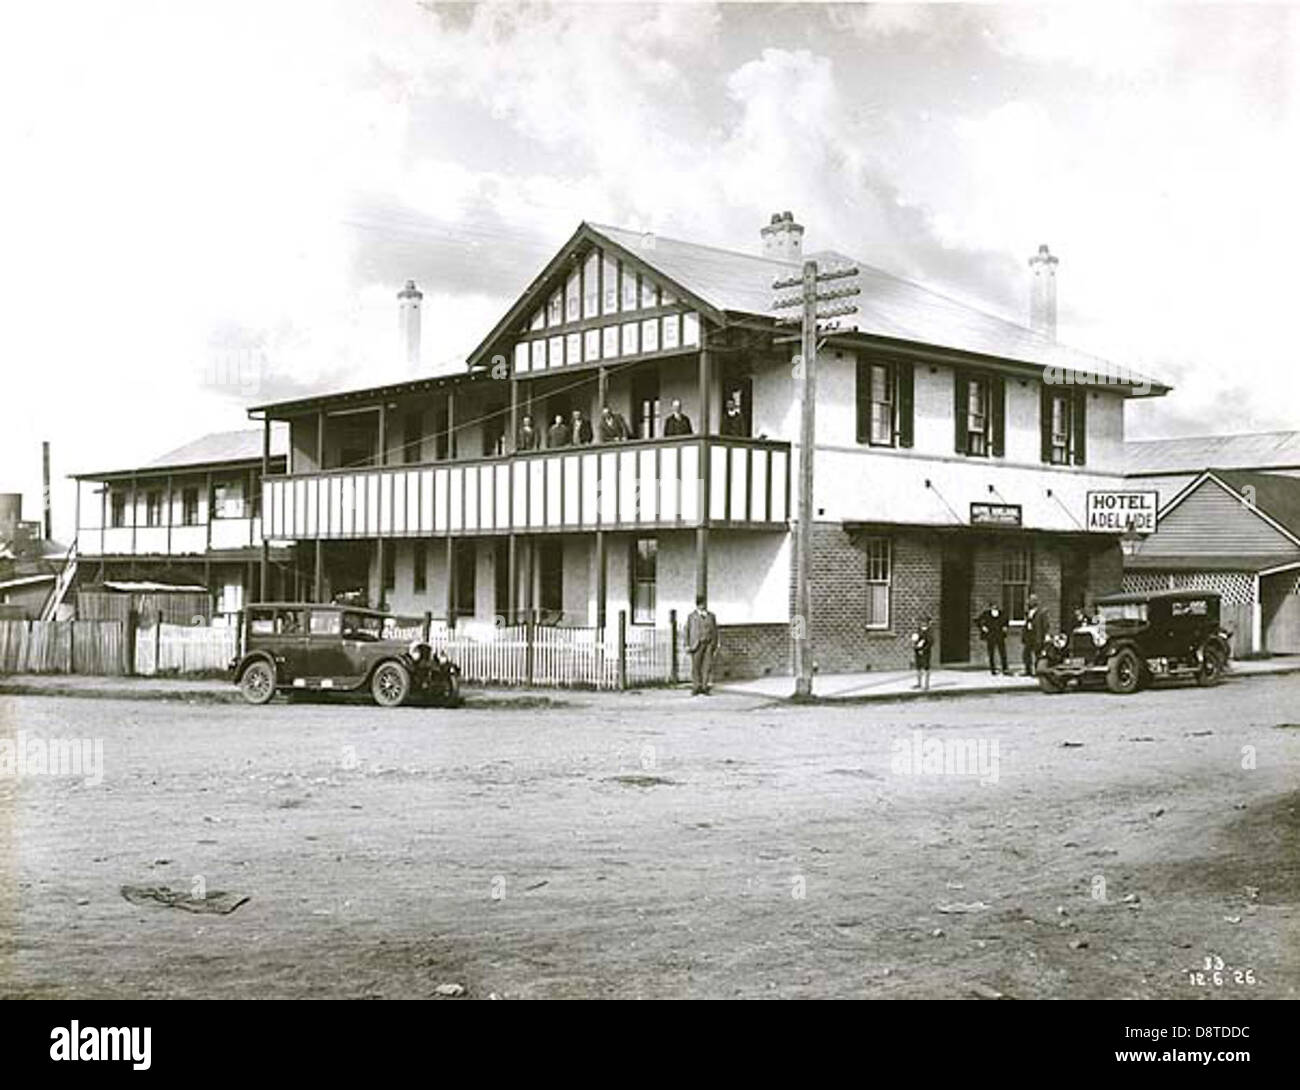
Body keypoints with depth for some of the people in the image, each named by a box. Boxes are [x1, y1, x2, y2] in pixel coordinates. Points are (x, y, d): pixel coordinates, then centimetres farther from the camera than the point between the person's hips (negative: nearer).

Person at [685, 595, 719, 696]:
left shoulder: (711, 616, 11)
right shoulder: (691, 617, 7)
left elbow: (715, 631, 12)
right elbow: (687, 631, 5)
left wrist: (716, 646, 8)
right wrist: (687, 645, -2)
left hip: (709, 644, 1)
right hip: (696, 644, -1)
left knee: (708, 665, -5)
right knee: (696, 666, -2)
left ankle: (706, 687, -4)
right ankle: (696, 688, 6)